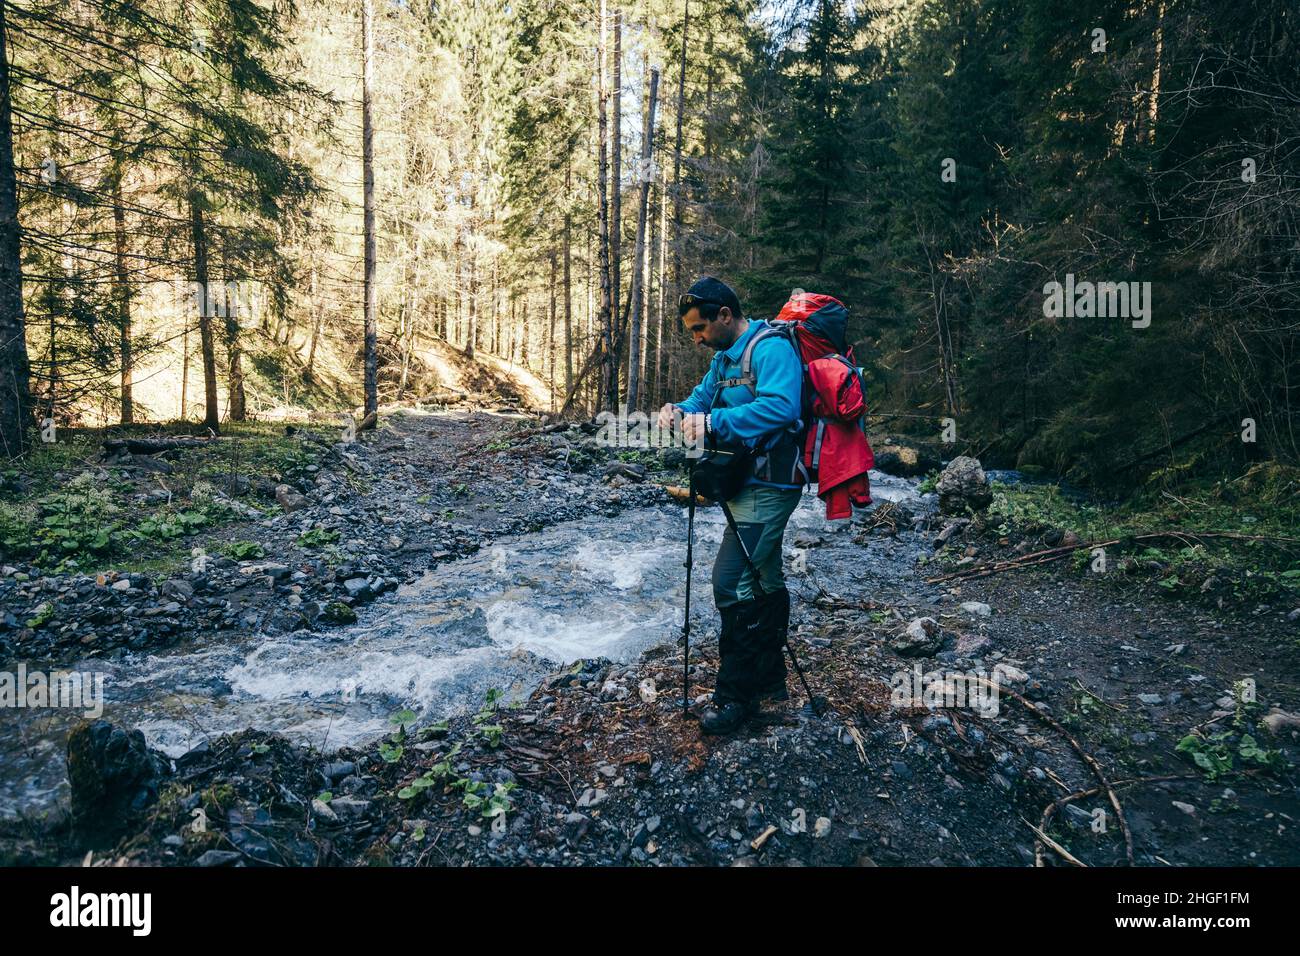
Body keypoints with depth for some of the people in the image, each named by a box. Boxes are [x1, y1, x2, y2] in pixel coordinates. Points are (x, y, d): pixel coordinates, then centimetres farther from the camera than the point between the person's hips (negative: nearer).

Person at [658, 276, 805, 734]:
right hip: (748, 484, 10)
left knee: (732, 582, -13)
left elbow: (781, 407, -33)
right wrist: (679, 411, -4)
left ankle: (737, 693, 1)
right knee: (764, 582, 17)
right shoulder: (725, 357, 14)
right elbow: (702, 399, 19)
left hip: (768, 486, -10)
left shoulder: (771, 348, -17)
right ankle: (770, 678, 31)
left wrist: (714, 423, -36)